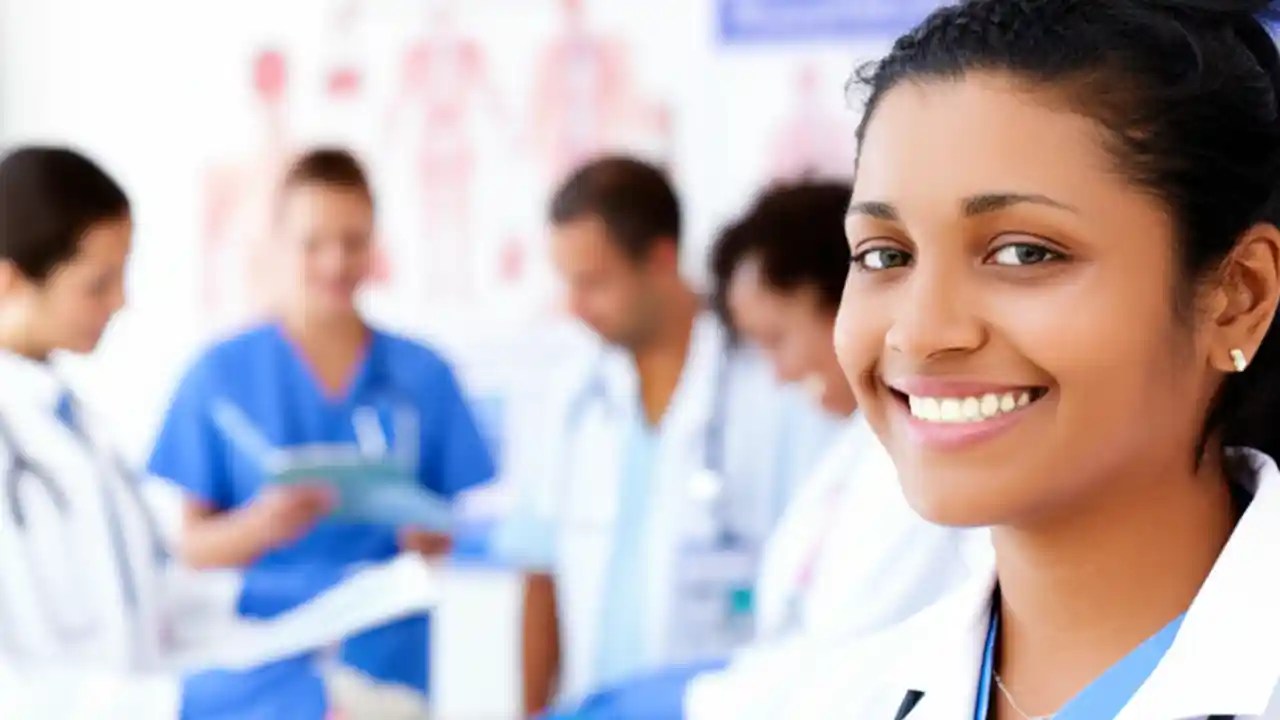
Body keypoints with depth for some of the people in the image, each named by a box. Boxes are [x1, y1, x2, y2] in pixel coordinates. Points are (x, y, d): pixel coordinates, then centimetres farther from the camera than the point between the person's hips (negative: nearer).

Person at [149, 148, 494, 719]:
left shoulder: (424, 376, 7)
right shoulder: (222, 374, 3)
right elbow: (188, 546, 3)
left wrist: (430, 536, -12)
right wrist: (260, 526, -18)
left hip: (382, 671, 1)